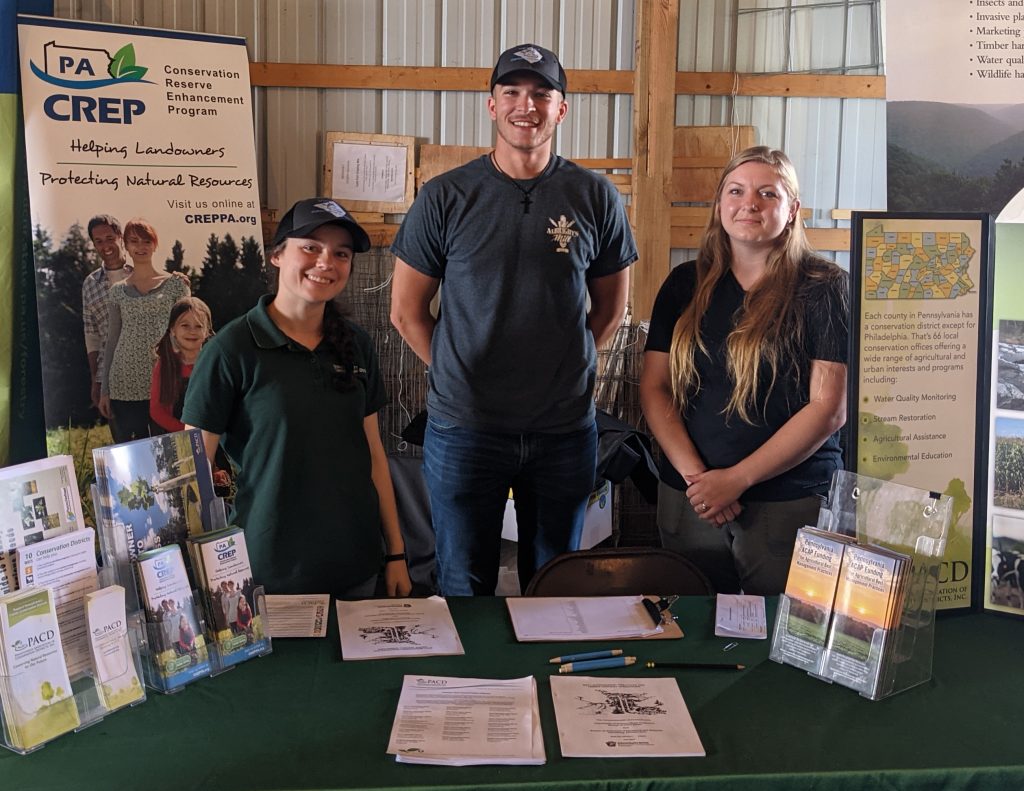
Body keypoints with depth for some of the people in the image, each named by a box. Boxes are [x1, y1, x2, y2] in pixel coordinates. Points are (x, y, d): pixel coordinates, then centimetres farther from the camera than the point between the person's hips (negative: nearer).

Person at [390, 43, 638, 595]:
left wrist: (565, 370, 6)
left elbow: (610, 308, 11)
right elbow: (406, 311, 3)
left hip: (566, 430, 1)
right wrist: (461, 377, 2)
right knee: (463, 586, 10)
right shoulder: (445, 198, -2)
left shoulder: (595, 197, 1)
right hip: (463, 428, -1)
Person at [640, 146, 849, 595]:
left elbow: (830, 407, -10)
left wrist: (737, 478, -13)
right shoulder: (686, 284, 7)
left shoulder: (823, 287, -4)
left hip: (792, 503, -3)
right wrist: (693, 474, -9)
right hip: (688, 497, 3)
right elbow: (653, 388, 4)